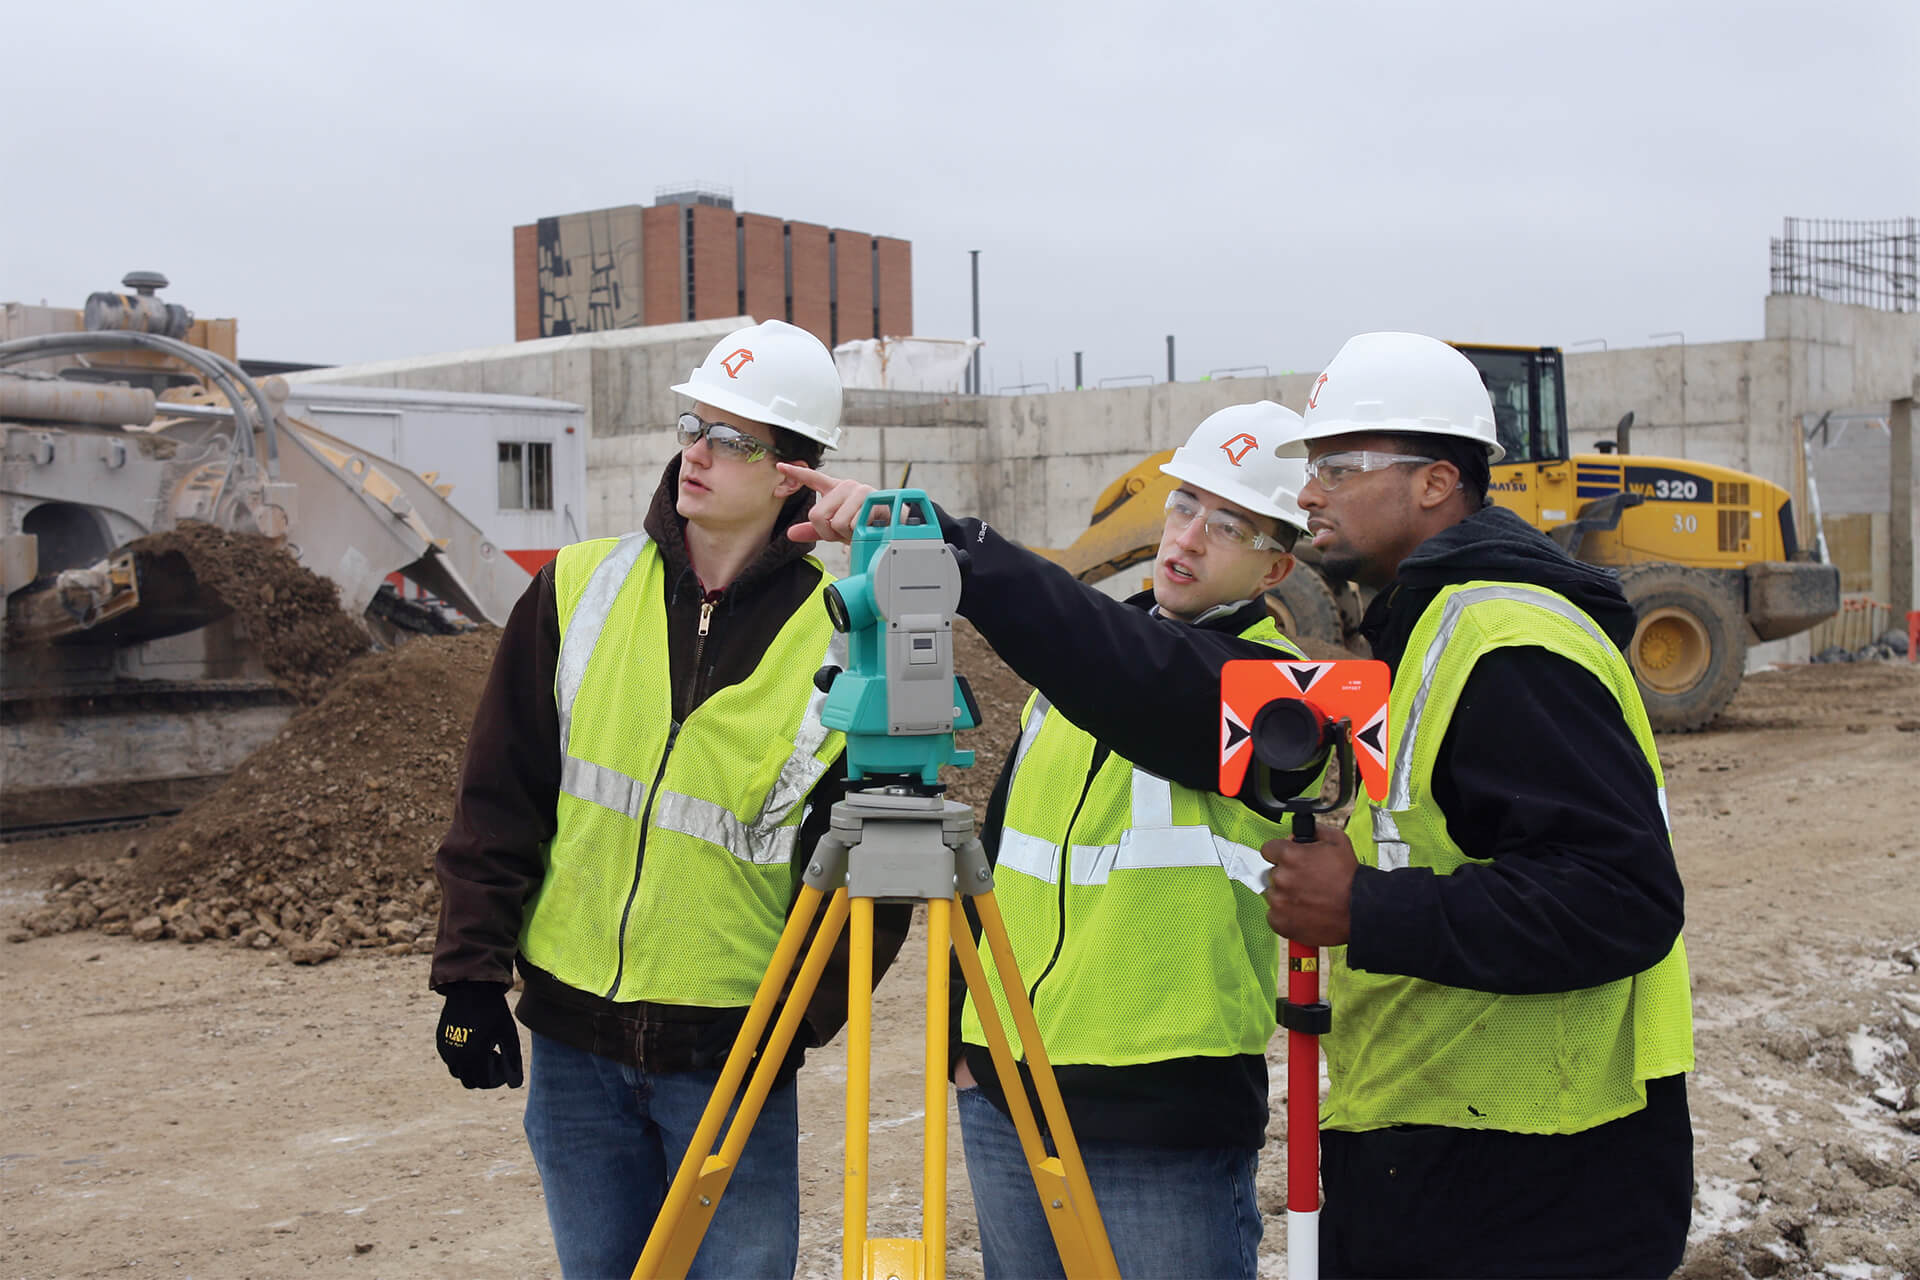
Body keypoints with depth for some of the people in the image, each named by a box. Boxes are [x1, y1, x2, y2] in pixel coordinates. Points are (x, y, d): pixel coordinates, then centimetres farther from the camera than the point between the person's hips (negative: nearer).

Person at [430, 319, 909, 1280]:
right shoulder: (579, 590, 1)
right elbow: (498, 796, 4)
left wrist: (795, 1018, -11)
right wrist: (472, 973, -1)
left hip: (733, 1055, -3)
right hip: (572, 1035, 3)